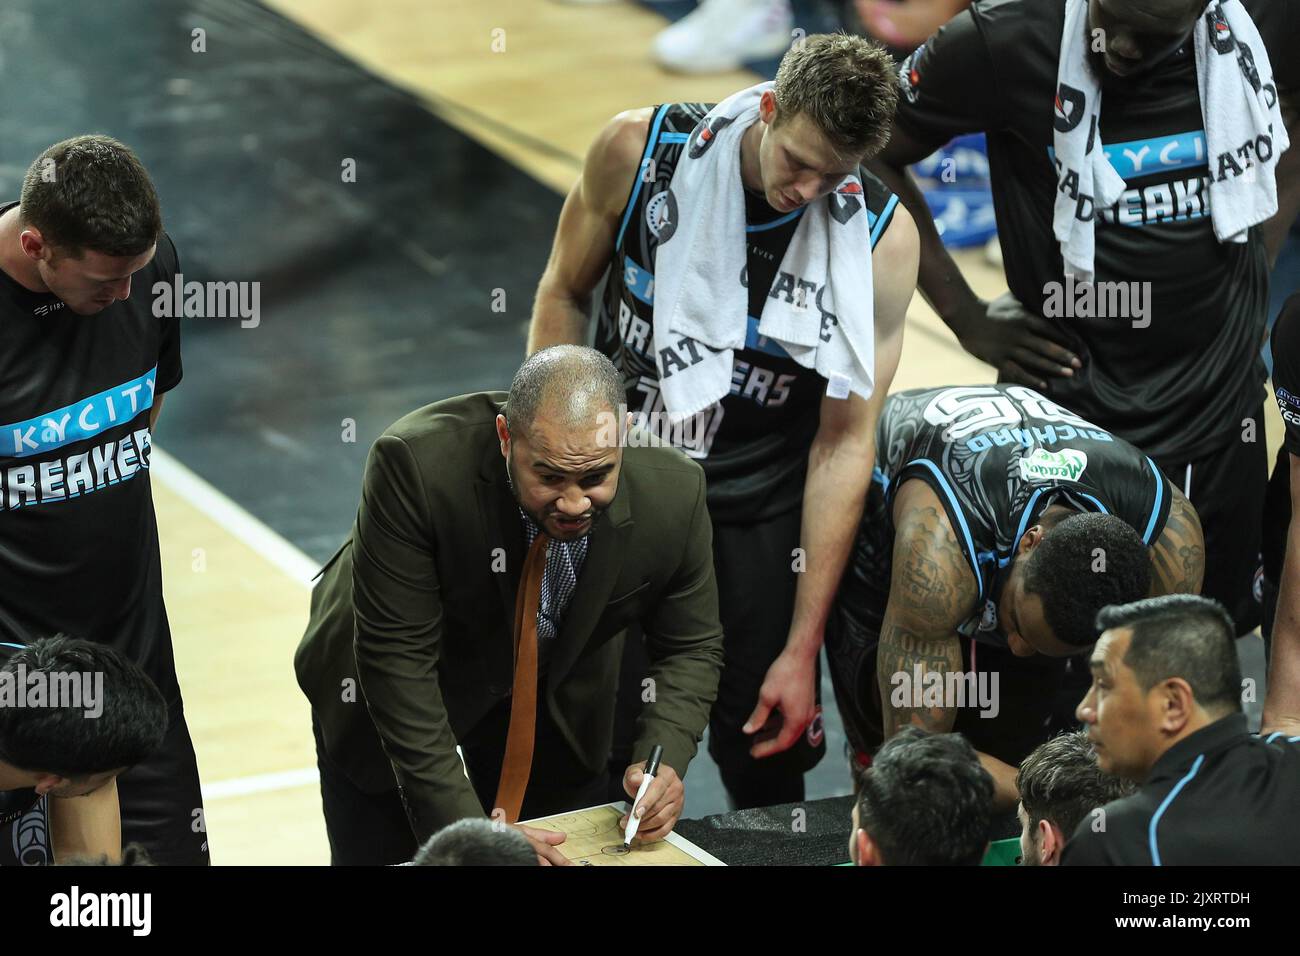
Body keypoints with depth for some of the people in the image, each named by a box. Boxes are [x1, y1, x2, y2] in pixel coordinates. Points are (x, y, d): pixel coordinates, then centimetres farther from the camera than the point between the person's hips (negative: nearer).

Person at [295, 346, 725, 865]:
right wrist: (463, 826, -36)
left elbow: (690, 648, -10)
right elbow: (395, 656, -33)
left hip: (557, 699, 3)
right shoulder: (417, 465, -37)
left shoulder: (673, 493, -27)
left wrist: (663, 760, -28)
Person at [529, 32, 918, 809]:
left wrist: (803, 648, -11)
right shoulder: (639, 150, -15)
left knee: (765, 764, 3)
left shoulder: (880, 236, -16)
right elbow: (565, 294, 3)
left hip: (758, 521, 0)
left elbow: (845, 445, -12)